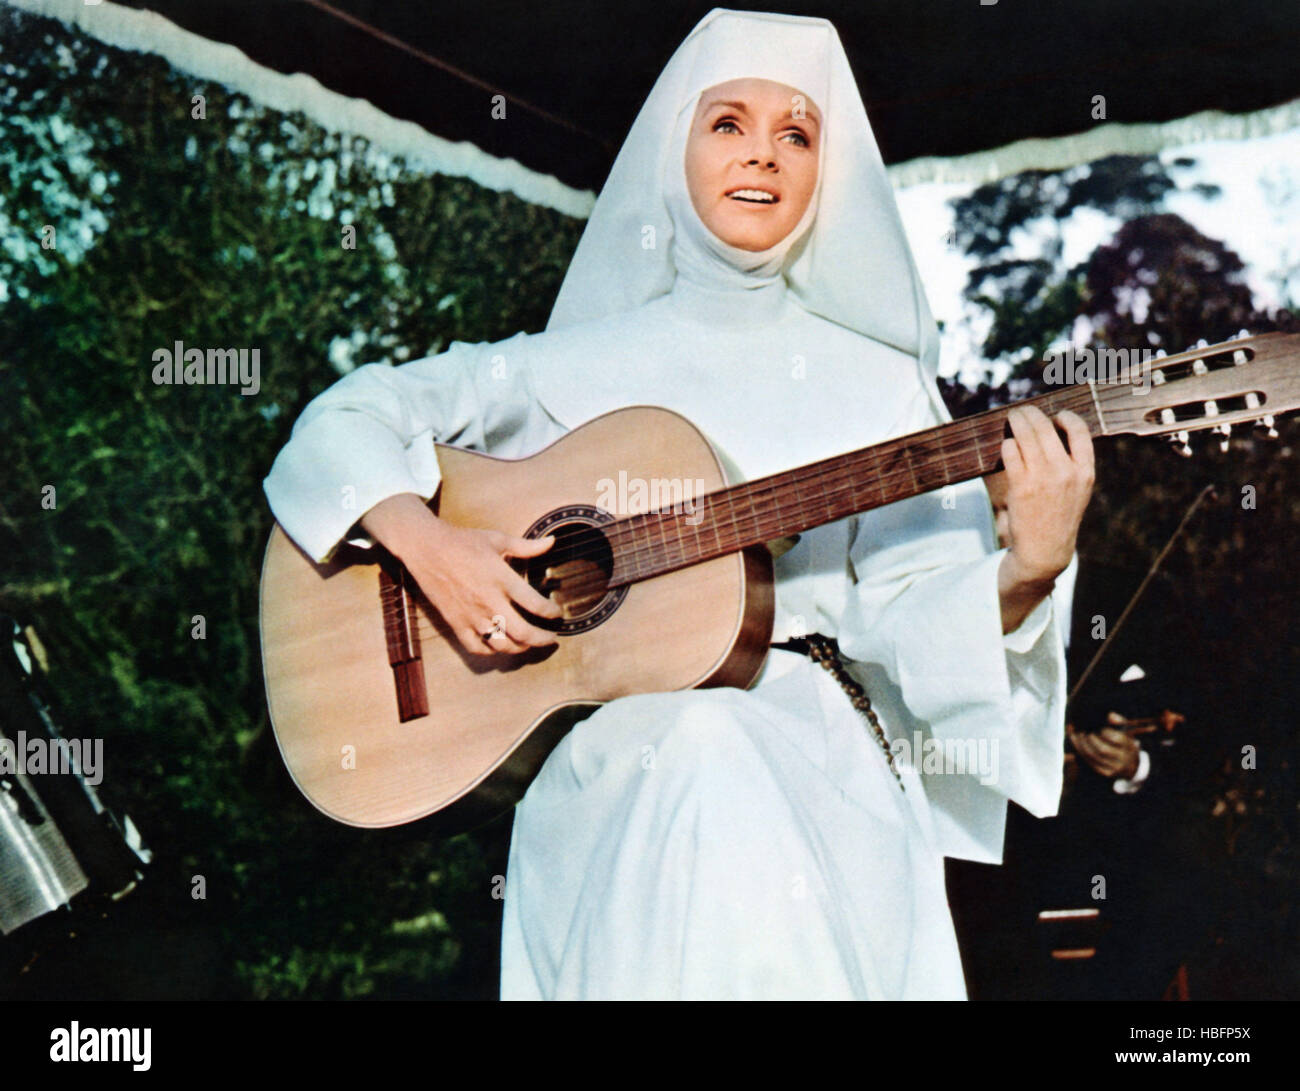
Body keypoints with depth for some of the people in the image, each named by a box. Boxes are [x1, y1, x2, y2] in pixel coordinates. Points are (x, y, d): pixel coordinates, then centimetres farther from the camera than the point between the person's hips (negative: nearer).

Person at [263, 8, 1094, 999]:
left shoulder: (877, 379, 13)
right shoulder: (582, 361, 11)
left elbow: (913, 615, 4)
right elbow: (348, 417, 8)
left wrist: (1025, 574, -16)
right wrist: (422, 540, -10)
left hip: (814, 751, 1)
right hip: (609, 749, -1)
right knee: (699, 755, -35)